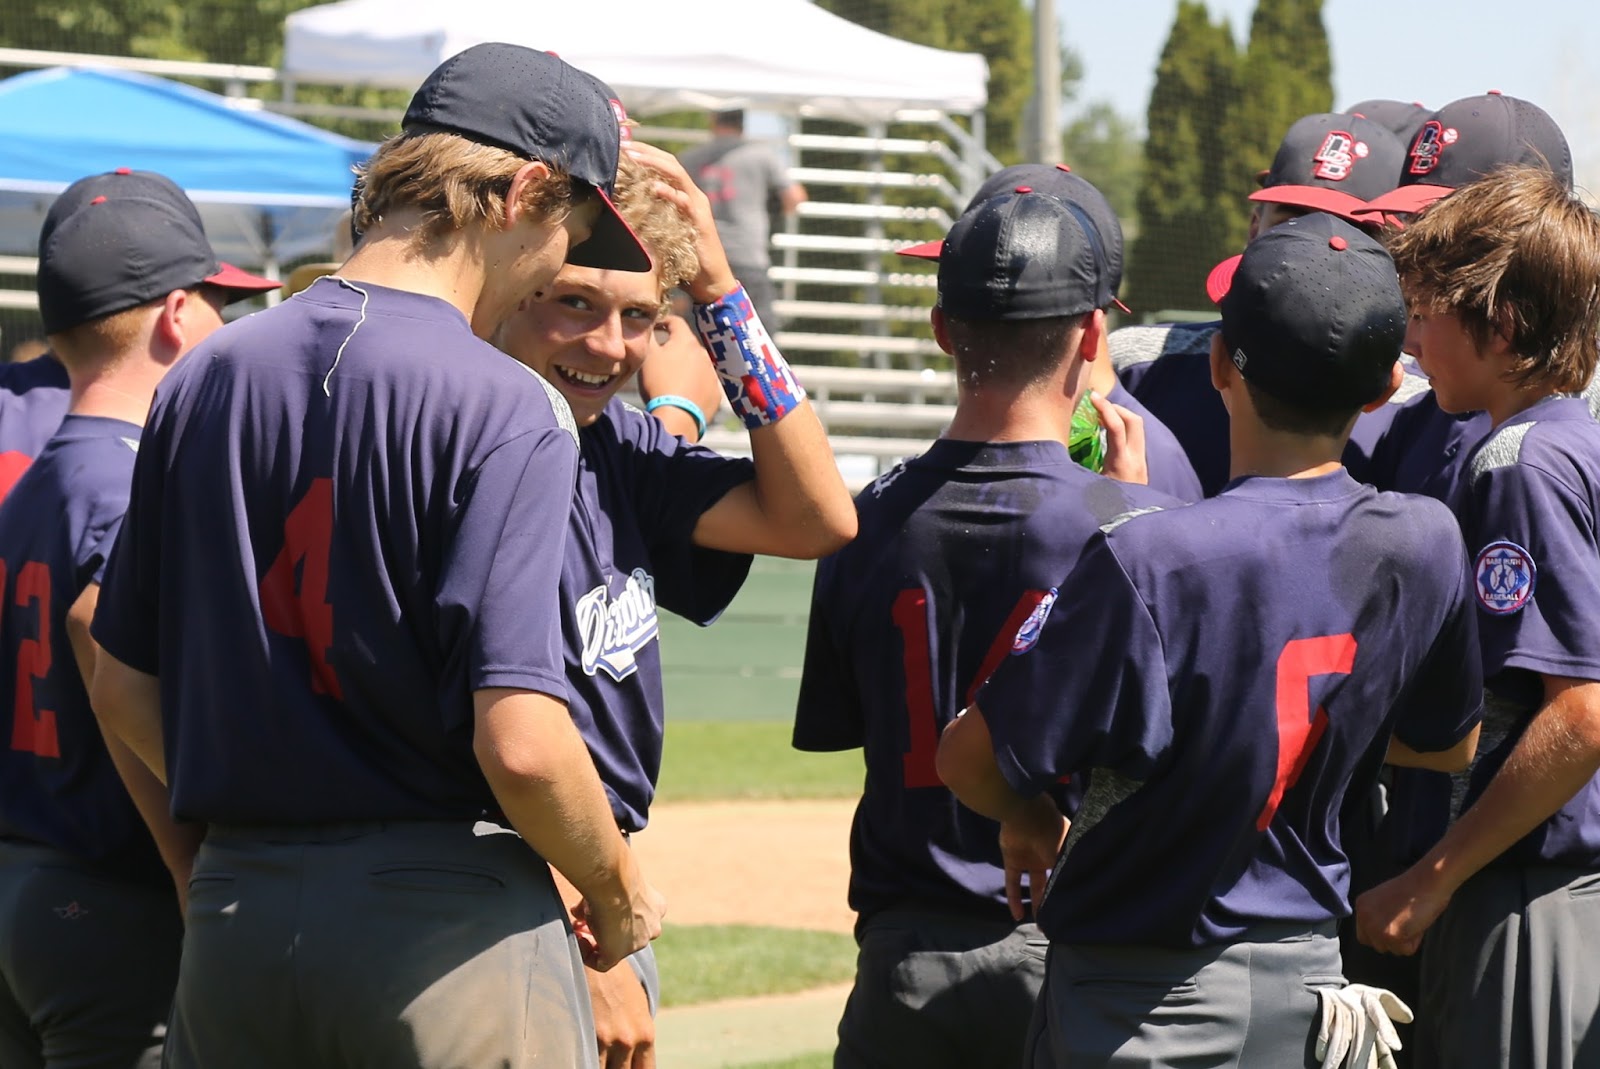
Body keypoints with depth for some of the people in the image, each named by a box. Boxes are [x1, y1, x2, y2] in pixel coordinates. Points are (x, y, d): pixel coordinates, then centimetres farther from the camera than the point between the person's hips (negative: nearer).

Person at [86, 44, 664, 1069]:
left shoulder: (205, 377, 8)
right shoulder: (505, 407, -12)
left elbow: (123, 690, 12)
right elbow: (520, 741, -19)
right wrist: (619, 896, -2)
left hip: (231, 915, 6)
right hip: (448, 928, -6)